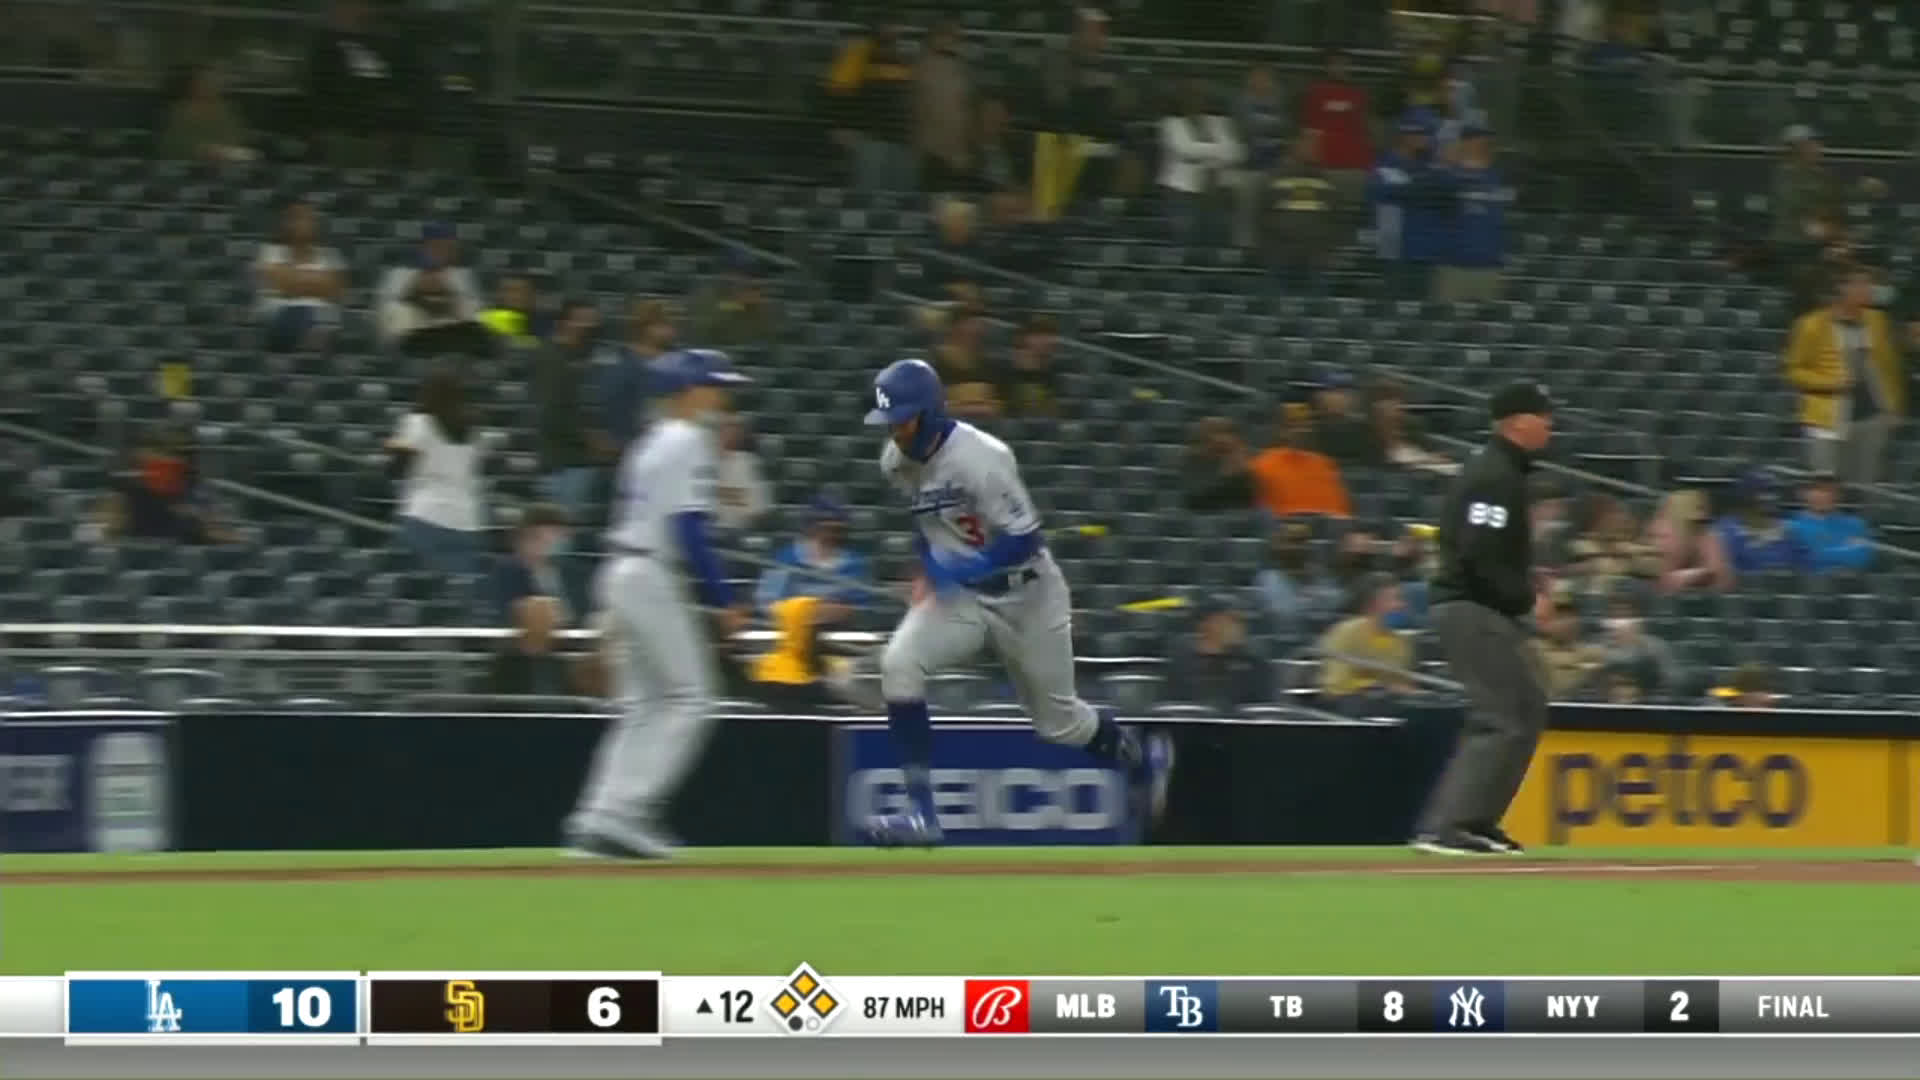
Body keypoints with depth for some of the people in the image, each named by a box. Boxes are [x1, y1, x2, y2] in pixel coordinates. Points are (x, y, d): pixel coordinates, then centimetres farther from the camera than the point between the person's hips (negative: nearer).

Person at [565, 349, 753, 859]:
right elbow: (689, 529, -18)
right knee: (690, 699, -6)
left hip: (620, 574, 10)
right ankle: (625, 814, -13)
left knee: (644, 705, 11)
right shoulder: (687, 442, -11)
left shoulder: (649, 444, 18)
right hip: (653, 580, -10)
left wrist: (610, 610, 23)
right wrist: (722, 602, -17)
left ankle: (598, 822, 4)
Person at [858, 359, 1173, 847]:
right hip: (958, 594, 6)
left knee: (1057, 722, 10)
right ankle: (921, 814, -19)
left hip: (1026, 595, -6)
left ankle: (1138, 755, 44)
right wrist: (929, 563, 6)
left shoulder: (981, 458, -28)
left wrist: (953, 569, -29)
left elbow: (1024, 543, -26)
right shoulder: (896, 461, -6)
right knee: (898, 665, -20)